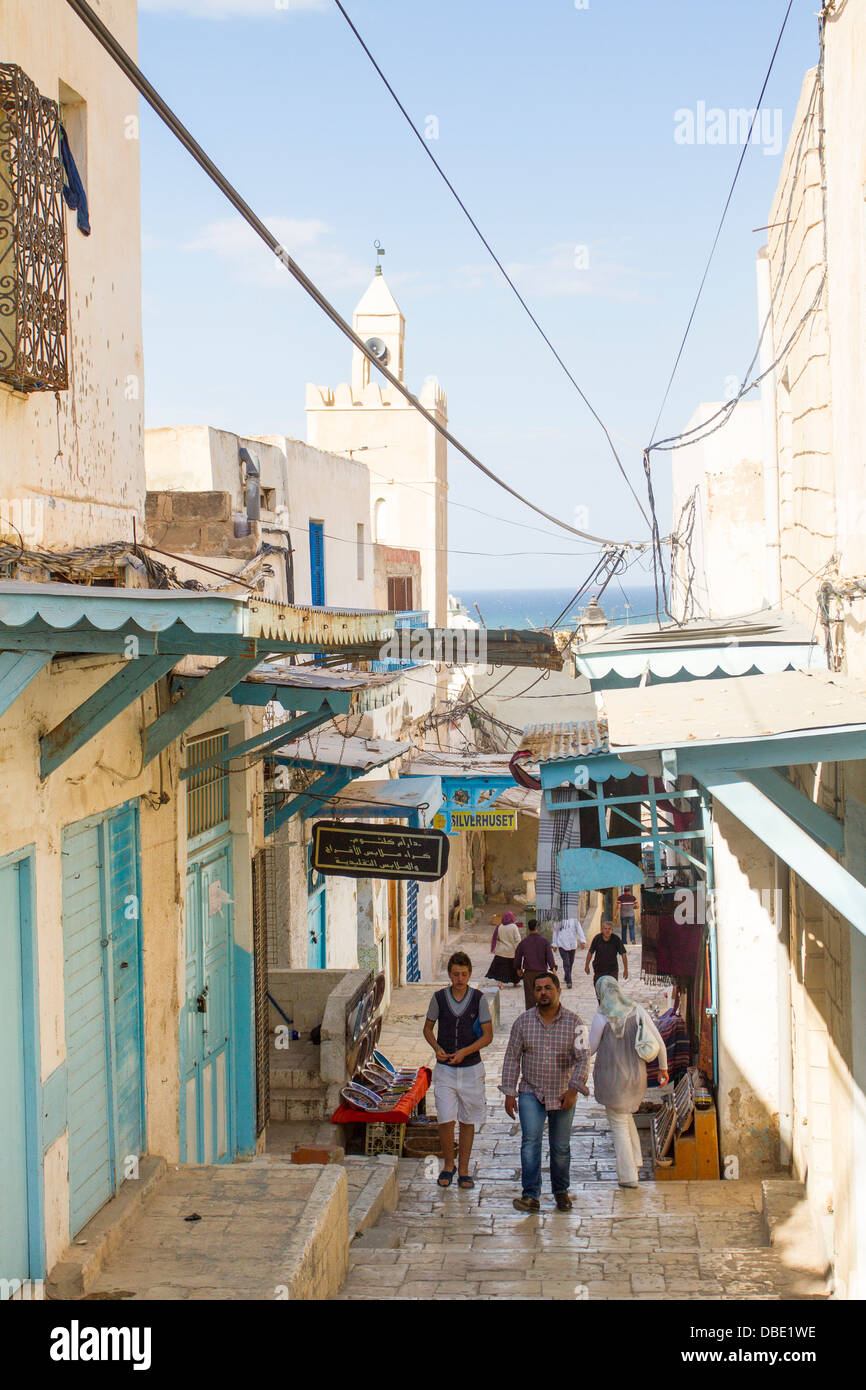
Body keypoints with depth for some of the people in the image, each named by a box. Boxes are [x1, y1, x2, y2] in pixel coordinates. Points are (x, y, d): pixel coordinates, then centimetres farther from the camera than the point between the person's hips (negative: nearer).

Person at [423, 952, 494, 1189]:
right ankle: (448, 1165, 14)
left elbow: (488, 1035, -4)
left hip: (471, 1067, 0)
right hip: (445, 1069, 0)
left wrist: (464, 1051, -17)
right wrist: (437, 1048, -9)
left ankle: (463, 1170, 19)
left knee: (468, 1121, 7)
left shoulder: (479, 999, -5)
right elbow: (428, 1028, 10)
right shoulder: (439, 998, -2)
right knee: (446, 1119, -7)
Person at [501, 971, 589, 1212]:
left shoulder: (573, 1022, -4)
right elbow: (512, 1058, 3)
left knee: (561, 1147, 9)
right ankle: (531, 1195, -16)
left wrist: (574, 1089, -18)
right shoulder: (522, 1022, 0)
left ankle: (561, 1192, 29)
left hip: (563, 1095, 0)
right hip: (531, 1093, 0)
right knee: (530, 1141, -16)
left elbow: (583, 1058, -8)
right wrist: (509, 1093, -1)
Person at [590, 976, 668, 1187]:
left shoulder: (602, 1017, -17)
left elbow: (590, 1049, -7)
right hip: (636, 1075, 5)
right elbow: (659, 1042, -1)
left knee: (618, 1124, 8)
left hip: (610, 1078, -5)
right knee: (625, 1114, 30)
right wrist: (663, 1067, 12)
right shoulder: (637, 1010, -4)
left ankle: (628, 1176, 9)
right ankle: (635, 1160, 25)